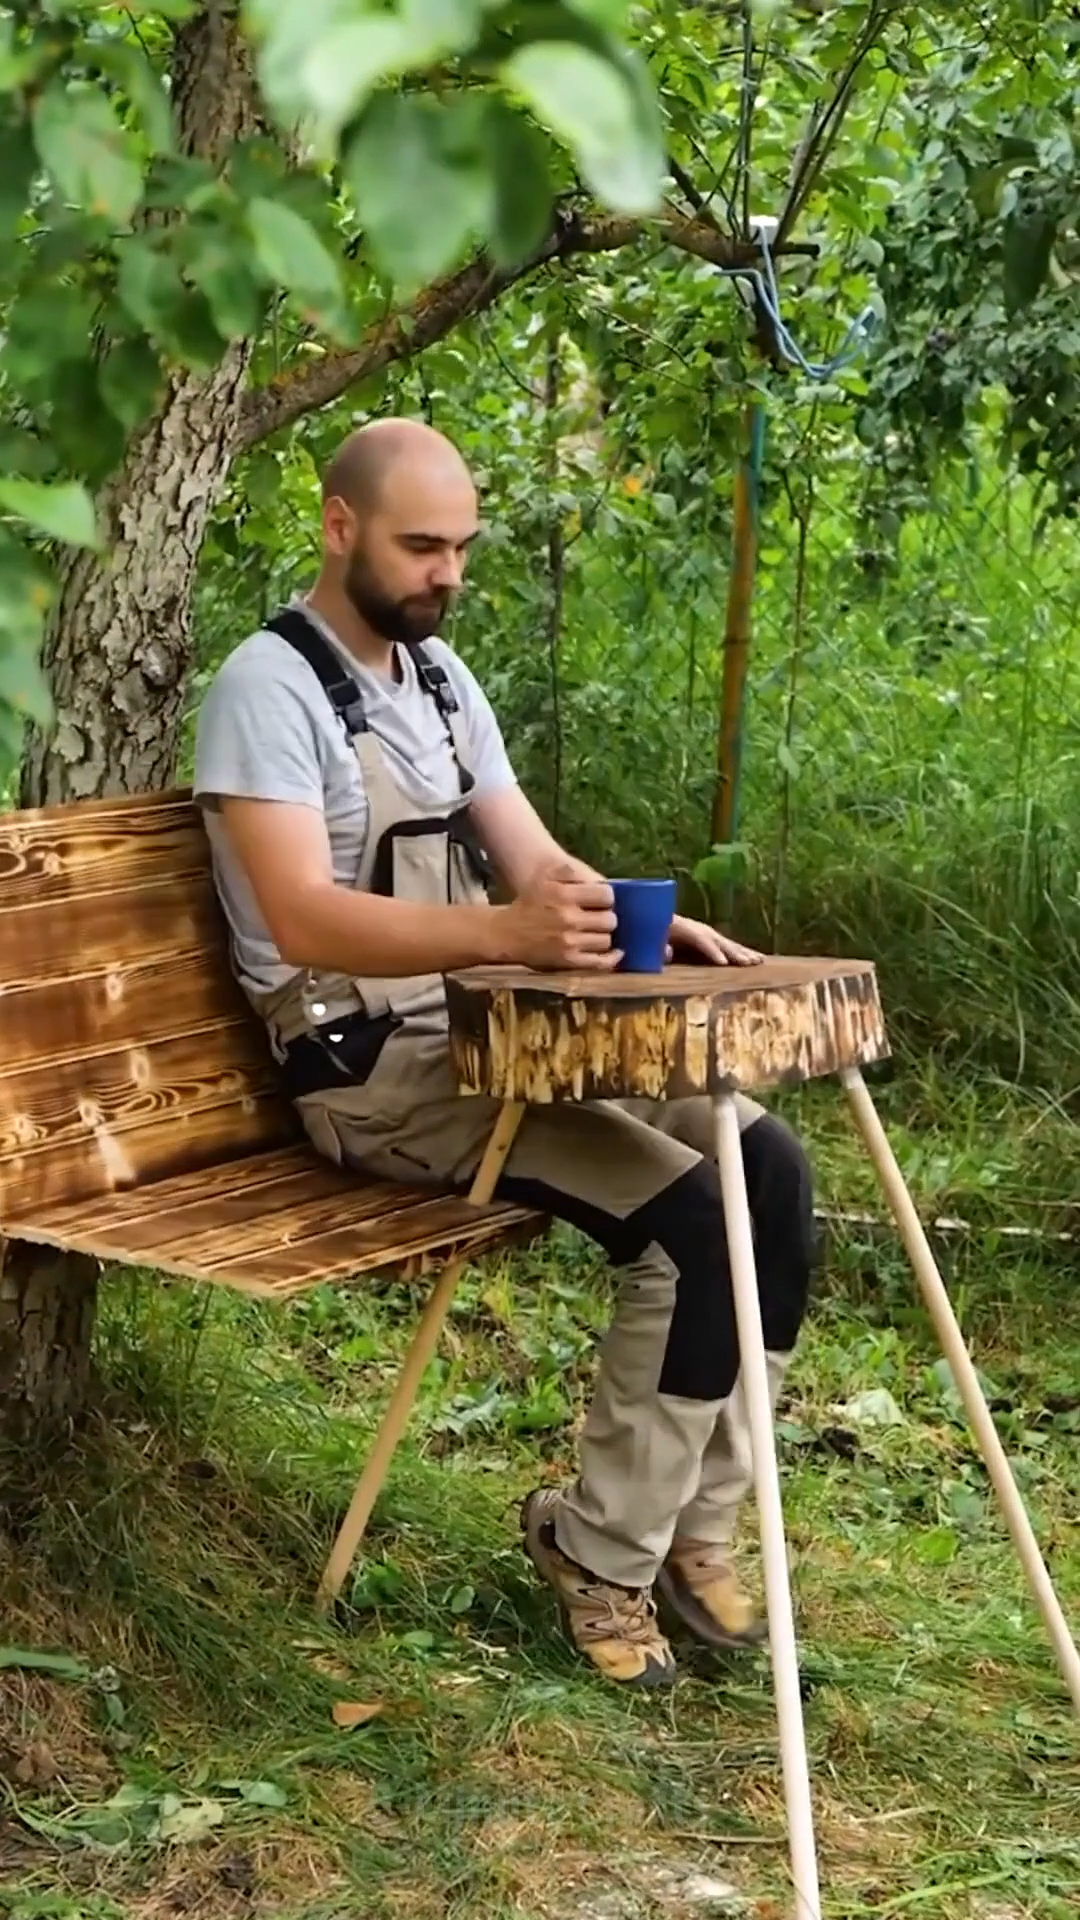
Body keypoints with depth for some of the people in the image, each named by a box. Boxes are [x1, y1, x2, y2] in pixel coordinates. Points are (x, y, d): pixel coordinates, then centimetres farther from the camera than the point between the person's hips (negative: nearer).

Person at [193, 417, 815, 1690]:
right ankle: (604, 1550, -7)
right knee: (688, 1216, -23)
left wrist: (648, 926, -10)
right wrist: (507, 933, -39)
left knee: (765, 1166, -9)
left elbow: (534, 862, 12)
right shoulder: (270, 686, -13)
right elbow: (303, 919, -26)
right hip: (371, 1064, -8)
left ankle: (691, 1529, -1)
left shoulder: (440, 677, 14)